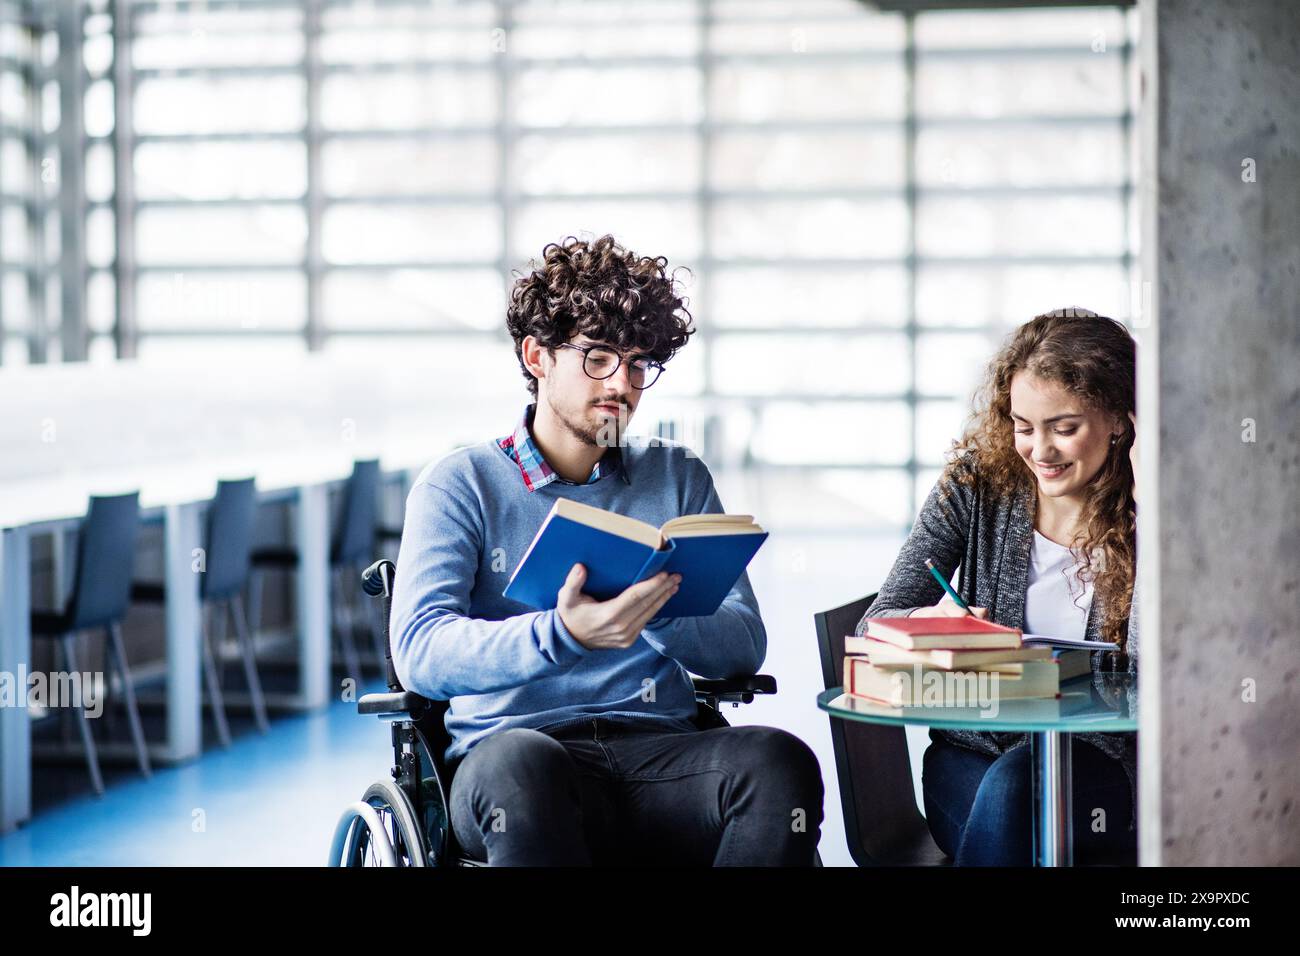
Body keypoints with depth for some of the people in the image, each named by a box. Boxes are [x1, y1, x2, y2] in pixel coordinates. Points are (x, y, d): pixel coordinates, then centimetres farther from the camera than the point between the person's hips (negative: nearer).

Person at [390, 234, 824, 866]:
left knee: (780, 760, -30)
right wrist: (563, 635, -27)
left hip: (658, 749, 3)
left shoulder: (679, 479, 19)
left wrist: (650, 610, -16)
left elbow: (744, 644, 8)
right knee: (521, 764, -40)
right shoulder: (460, 486, 8)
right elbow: (420, 653, -8)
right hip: (511, 747, -3)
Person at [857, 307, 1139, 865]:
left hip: (1105, 769, -1)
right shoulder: (977, 486, 2)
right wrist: (929, 624, -23)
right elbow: (875, 627, 1)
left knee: (1014, 782, -34)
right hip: (971, 760, 2)